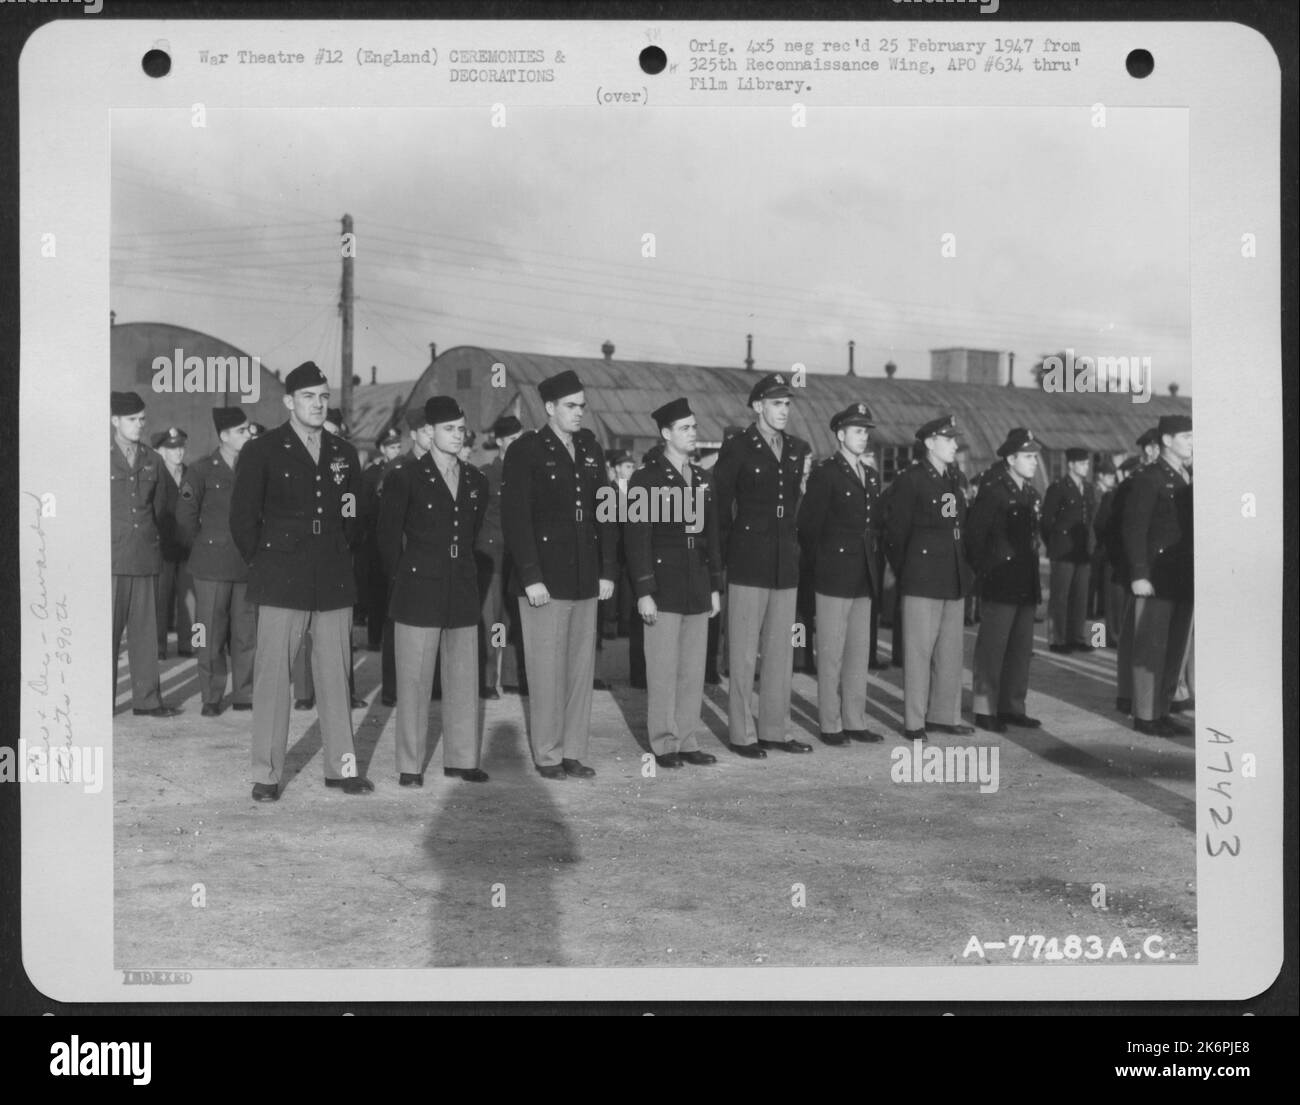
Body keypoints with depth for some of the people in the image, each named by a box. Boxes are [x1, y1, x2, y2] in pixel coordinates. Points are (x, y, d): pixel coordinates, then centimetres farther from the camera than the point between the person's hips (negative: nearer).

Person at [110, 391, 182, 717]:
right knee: (107, 629, -1)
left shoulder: (153, 461, 12)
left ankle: (147, 699, 12)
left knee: (146, 630, 6)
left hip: (146, 556, 4)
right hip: (111, 558, -4)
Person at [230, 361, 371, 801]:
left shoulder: (343, 452, 13)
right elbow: (242, 518, 1)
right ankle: (266, 774, 4)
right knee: (272, 677, -3)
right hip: (282, 583, -4)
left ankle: (341, 766, 14)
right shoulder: (261, 451, 0)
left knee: (335, 675, 6)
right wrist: (266, 563, 2)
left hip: (334, 583, 4)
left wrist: (342, 553, 12)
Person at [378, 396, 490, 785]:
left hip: (462, 594, 4)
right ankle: (410, 765, 7)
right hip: (418, 593, -4)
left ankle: (461, 759, 17)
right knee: (414, 681, -1)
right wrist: (402, 577, 6)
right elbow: (388, 537, 2)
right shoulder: (405, 480, -4)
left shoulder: (476, 482, 10)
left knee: (464, 679, 7)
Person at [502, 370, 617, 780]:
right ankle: (548, 756, 9)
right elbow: (514, 518, -8)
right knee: (548, 670, -1)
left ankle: (574, 753, 17)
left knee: (582, 668, 8)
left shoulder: (590, 448, 12)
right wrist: (530, 577, -13)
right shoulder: (526, 451, -4)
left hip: (586, 581, 5)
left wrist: (607, 570, 7)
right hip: (545, 581, -5)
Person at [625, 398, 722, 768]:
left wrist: (715, 585, 14)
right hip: (664, 588, -6)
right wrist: (644, 592, -13)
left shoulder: (701, 478, 14)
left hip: (698, 590, 6)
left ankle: (687, 741, 16)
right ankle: (664, 744, 7)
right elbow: (637, 539, -9)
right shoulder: (645, 479, -5)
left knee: (693, 671, 8)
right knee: (663, 671, -2)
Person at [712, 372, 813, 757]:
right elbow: (719, 506, -3)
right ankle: (742, 734, 6)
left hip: (787, 565, 5)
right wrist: (728, 552, -3)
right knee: (743, 652, 0)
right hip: (749, 564, -5)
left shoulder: (800, 450, 11)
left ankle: (774, 729, 18)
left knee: (781, 650, 9)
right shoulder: (736, 448, -4)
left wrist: (793, 543, 11)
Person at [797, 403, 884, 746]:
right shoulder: (825, 474, -7)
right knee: (831, 654, -1)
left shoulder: (871, 476, 14)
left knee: (859, 653, 10)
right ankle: (830, 725, 5)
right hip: (834, 579, -7)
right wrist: (820, 565, -4)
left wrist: (872, 563, 13)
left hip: (864, 581, 7)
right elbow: (807, 526, -8)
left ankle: (855, 722, 17)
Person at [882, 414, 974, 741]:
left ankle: (944, 715, 19)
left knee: (950, 650, 10)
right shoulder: (909, 480, -7)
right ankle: (914, 722, 2)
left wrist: (964, 572, 12)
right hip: (923, 579, -7)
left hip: (955, 579, 7)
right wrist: (904, 574, -1)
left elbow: (960, 525, 17)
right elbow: (896, 531, -5)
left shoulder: (954, 479, 13)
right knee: (919, 649, -3)